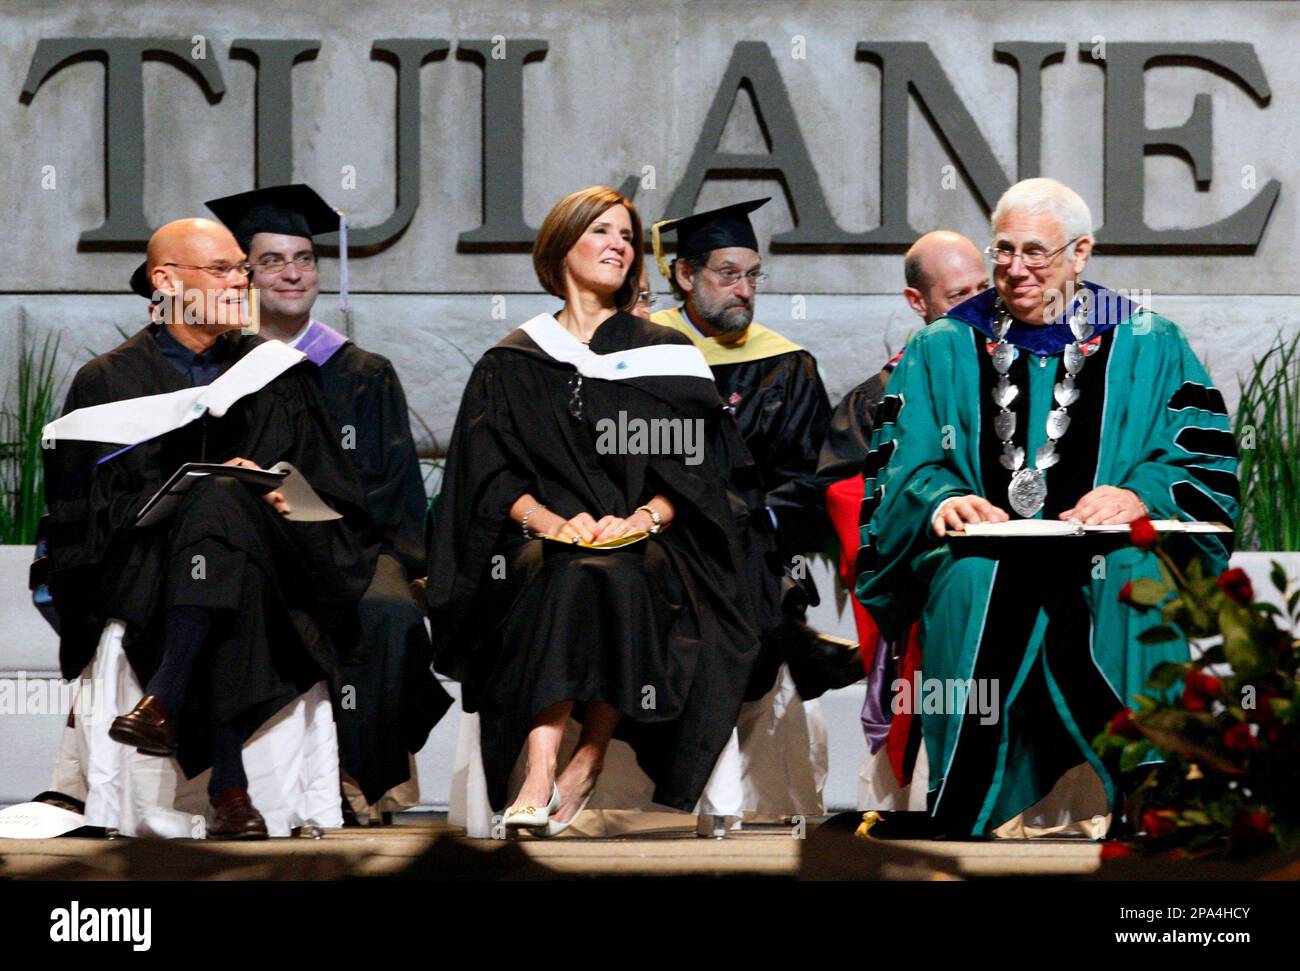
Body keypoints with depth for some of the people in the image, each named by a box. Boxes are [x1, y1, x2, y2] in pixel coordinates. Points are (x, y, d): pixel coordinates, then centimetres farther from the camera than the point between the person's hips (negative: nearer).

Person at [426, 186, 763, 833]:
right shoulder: (511, 365, 17)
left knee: (617, 579, -36)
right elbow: (489, 477, 5)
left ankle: (587, 763, -29)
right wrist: (551, 520, -15)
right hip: (544, 538, 0)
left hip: (646, 544, 0)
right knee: (559, 577, -36)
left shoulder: (666, 355, 17)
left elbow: (697, 467, 6)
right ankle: (540, 773, -47)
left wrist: (641, 519, -13)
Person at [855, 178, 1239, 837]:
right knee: (968, 584, -33)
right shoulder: (940, 352, 18)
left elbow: (1208, 466, 4)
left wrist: (1139, 493, -16)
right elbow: (900, 468, 7)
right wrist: (940, 499, -16)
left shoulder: (1149, 349, 14)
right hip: (984, 554, 1)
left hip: (1109, 560, -1)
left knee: (1130, 584, -33)